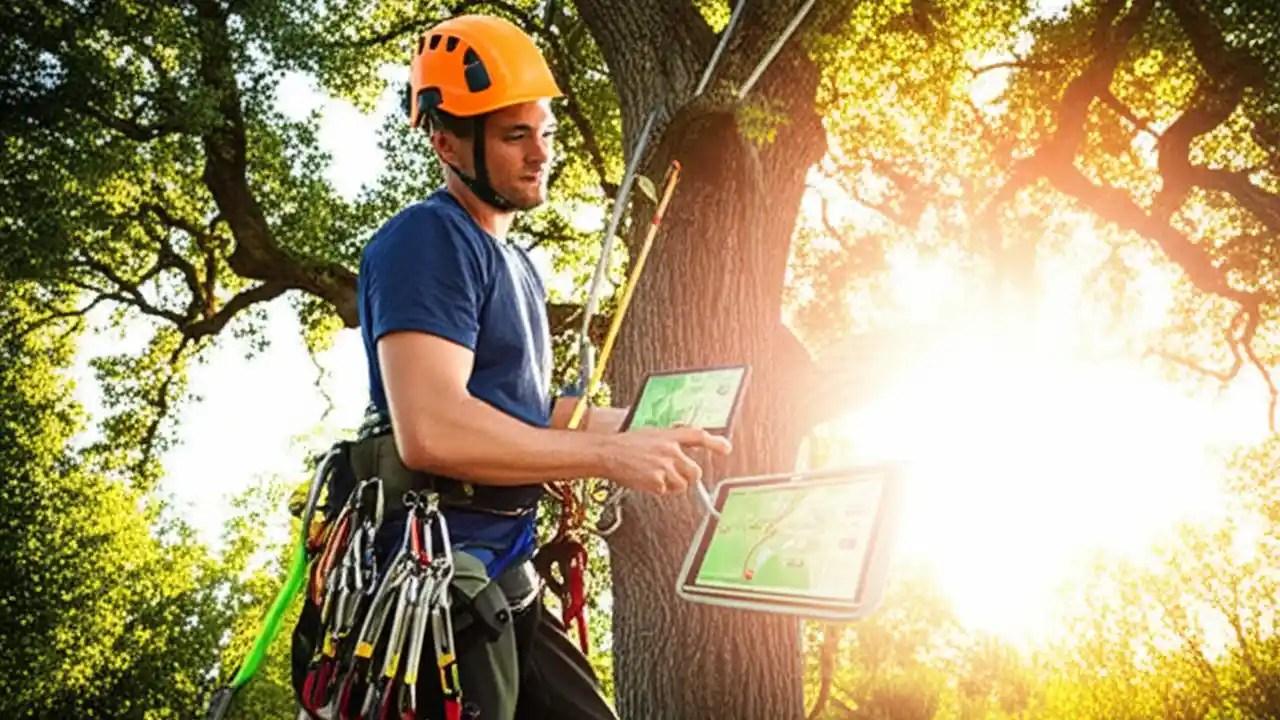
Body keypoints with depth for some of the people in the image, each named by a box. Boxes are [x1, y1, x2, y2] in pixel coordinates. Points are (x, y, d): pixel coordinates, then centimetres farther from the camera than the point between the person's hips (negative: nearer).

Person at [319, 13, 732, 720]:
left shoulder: (516, 264, 18)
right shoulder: (428, 238, -13)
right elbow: (431, 429, -25)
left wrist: (651, 420, 9)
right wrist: (609, 456, -21)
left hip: (498, 581, 10)